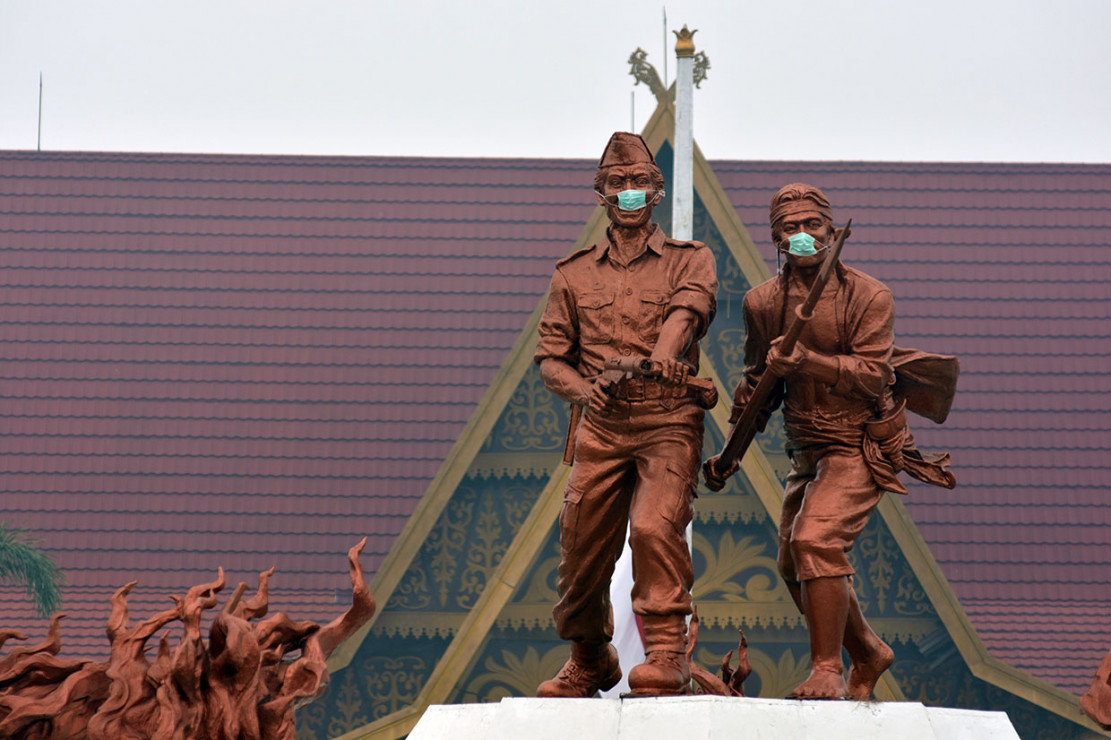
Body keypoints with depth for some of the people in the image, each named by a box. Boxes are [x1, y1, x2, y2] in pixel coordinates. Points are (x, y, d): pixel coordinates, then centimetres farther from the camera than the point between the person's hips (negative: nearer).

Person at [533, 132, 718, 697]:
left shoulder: (689, 261, 8)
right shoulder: (574, 274, 16)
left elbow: (687, 310, -15)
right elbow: (551, 355, 13)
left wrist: (662, 357, -38)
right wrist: (583, 390, -10)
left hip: (668, 422, -3)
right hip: (598, 427, 3)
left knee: (655, 526, -25)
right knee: (581, 546, 5)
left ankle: (665, 656, -19)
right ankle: (589, 663, 28)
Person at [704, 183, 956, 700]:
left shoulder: (869, 296, -11)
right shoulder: (762, 303, 4)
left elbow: (873, 374, -23)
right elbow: (757, 380, 16)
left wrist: (807, 361, -36)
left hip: (862, 445, -7)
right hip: (807, 450, 7)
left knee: (815, 540, -25)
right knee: (794, 566, 10)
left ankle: (826, 672, -16)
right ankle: (869, 656, 31)